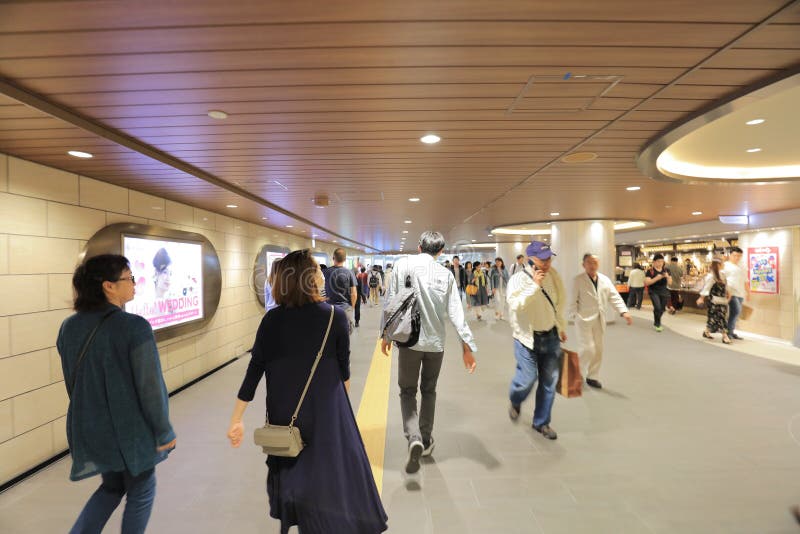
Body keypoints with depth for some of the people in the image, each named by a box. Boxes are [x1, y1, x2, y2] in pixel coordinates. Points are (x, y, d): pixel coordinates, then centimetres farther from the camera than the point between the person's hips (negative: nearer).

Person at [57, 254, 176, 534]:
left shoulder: (69, 327, -3)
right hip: (131, 429, -6)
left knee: (112, 486, 29)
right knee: (140, 493, 18)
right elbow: (150, 387, -21)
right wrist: (163, 432, -9)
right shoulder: (134, 327, -25)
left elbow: (72, 382, 8)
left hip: (88, 428, 7)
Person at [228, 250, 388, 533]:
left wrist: (236, 420, 0)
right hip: (326, 412, -3)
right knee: (335, 476, 15)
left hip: (284, 415, 3)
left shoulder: (272, 319, -9)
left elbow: (254, 371, -8)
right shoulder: (335, 316, -14)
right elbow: (343, 370, -5)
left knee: (292, 471, 24)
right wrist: (341, 401, 14)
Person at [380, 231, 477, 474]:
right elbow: (456, 313, -5)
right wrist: (467, 346, -2)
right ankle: (426, 441, 30)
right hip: (436, 342, 2)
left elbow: (390, 301, -5)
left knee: (408, 391, 12)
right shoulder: (446, 274, -2)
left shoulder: (402, 264, -5)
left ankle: (414, 438, -9)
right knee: (429, 391, 20)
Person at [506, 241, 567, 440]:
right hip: (528, 337, -5)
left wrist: (561, 327, 20)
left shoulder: (553, 275, 1)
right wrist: (535, 285, -32)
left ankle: (541, 422, 28)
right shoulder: (519, 279, -16)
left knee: (549, 381, 9)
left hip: (551, 336, 5)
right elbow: (515, 305, -31)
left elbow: (560, 302, 15)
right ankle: (515, 402, 34)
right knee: (528, 378, -2)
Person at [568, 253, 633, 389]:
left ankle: (592, 376, 22)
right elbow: (573, 300, -9)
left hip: (599, 320, 6)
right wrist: (574, 316, -17)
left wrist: (624, 312, -12)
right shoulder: (578, 280, -7)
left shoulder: (605, 279, 7)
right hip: (584, 319, -5)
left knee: (598, 351, 9)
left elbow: (614, 297, 1)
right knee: (588, 349, -8)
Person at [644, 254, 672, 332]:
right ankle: (657, 324, 2)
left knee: (662, 309, 8)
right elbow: (646, 283, -13)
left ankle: (656, 322, 32)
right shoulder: (650, 271, -8)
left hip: (664, 292, 5)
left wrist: (667, 277, -12)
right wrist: (656, 278, -24)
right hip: (654, 292, -5)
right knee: (657, 307, -18)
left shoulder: (666, 270, 6)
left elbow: (669, 283, 8)